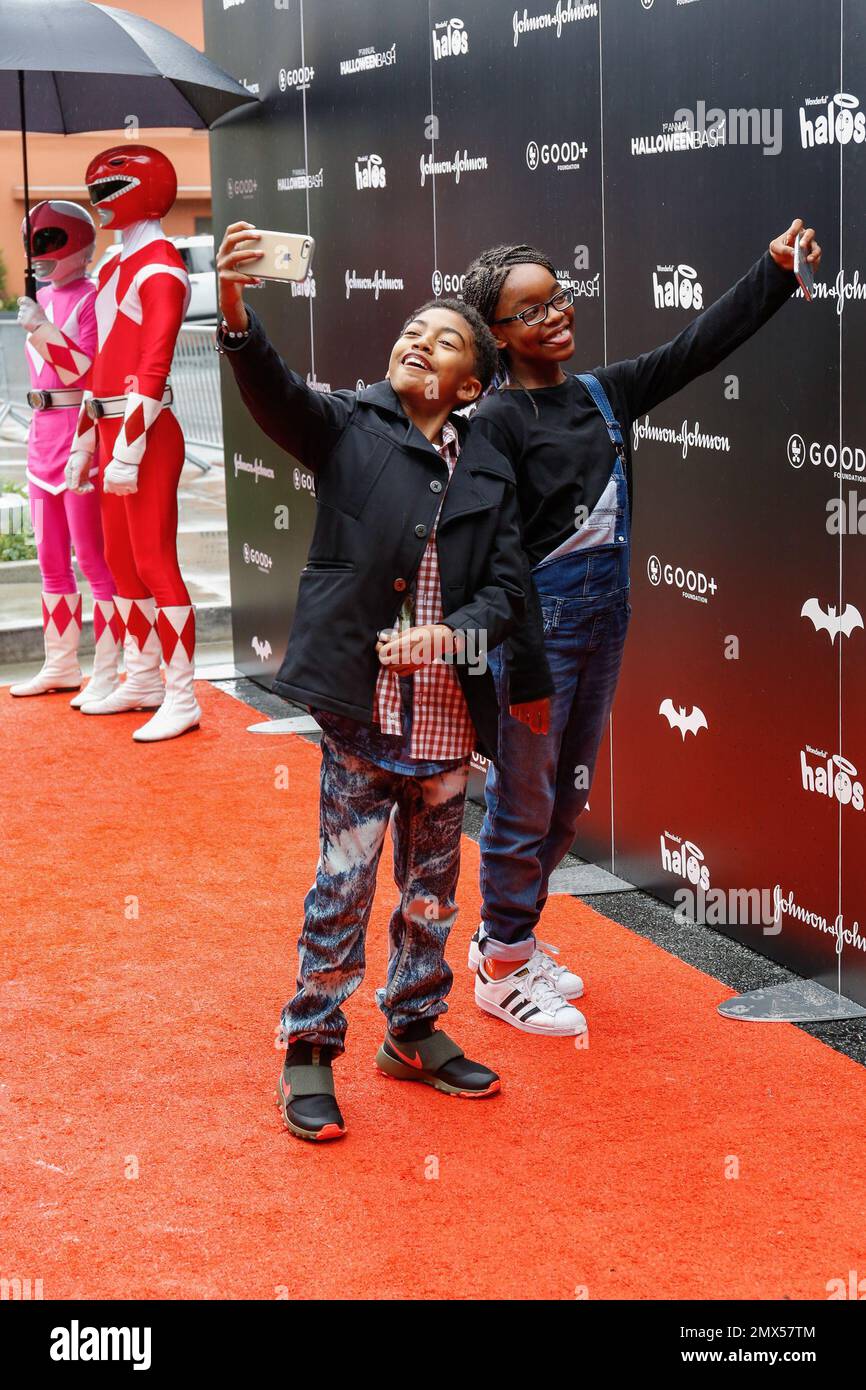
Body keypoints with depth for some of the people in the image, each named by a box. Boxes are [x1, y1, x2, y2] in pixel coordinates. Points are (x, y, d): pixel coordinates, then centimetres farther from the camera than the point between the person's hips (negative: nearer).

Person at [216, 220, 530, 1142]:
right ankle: (309, 1053, 16)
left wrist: (453, 633, -18)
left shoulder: (488, 472, 6)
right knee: (343, 884, 1)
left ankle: (414, 1032, 34)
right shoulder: (350, 429, -2)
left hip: (446, 718, 4)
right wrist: (236, 313, -39)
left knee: (432, 888, 16)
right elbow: (275, 395, -20)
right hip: (362, 712, -4)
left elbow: (507, 587, 2)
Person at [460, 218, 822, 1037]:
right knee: (523, 802, 3)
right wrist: (525, 667, -19)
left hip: (604, 622, 7)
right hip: (535, 628, -7)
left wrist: (775, 271, -9)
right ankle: (500, 969, 19)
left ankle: (508, 937, 34)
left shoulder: (605, 394, 7)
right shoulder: (497, 422, -13)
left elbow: (699, 345, 3)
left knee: (570, 796, 17)